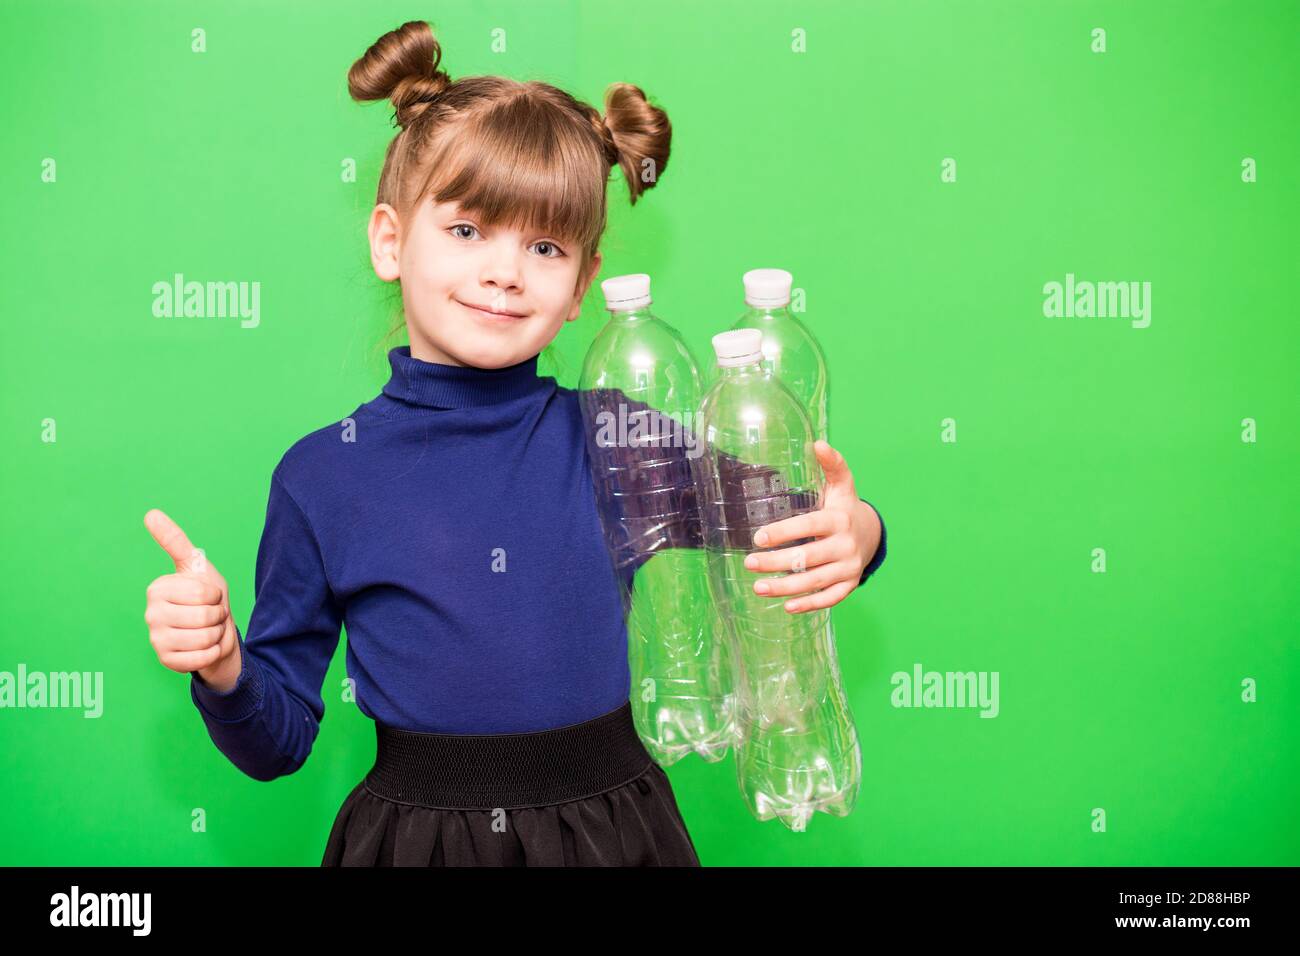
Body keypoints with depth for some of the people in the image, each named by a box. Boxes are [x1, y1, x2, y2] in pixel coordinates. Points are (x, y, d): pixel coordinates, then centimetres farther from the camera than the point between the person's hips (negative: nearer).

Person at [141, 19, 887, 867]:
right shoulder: (321, 476, -6)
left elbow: (793, 527, 3)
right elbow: (279, 739, 0)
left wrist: (853, 538, -19)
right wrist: (222, 668, -20)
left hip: (610, 827, 1)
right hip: (411, 832, -1)